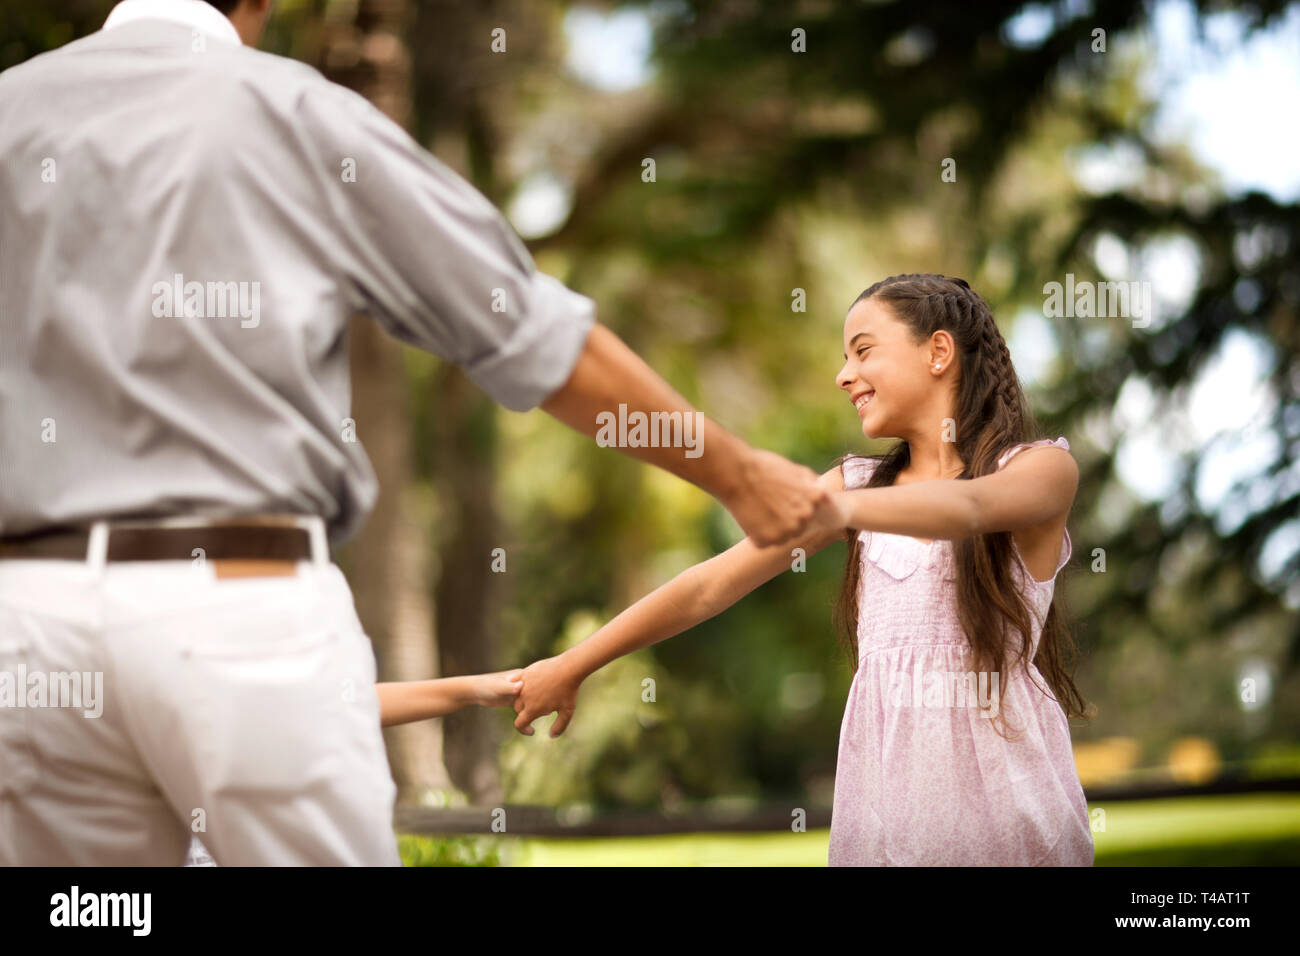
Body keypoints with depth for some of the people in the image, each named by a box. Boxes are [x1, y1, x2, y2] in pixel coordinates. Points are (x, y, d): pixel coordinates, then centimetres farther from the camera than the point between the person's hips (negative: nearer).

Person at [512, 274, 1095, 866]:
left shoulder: (1041, 468, -3)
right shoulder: (858, 483, 11)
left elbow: (968, 506, -26)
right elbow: (711, 585, 9)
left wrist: (843, 508, -46)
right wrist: (569, 667, 6)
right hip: (881, 809, 4)